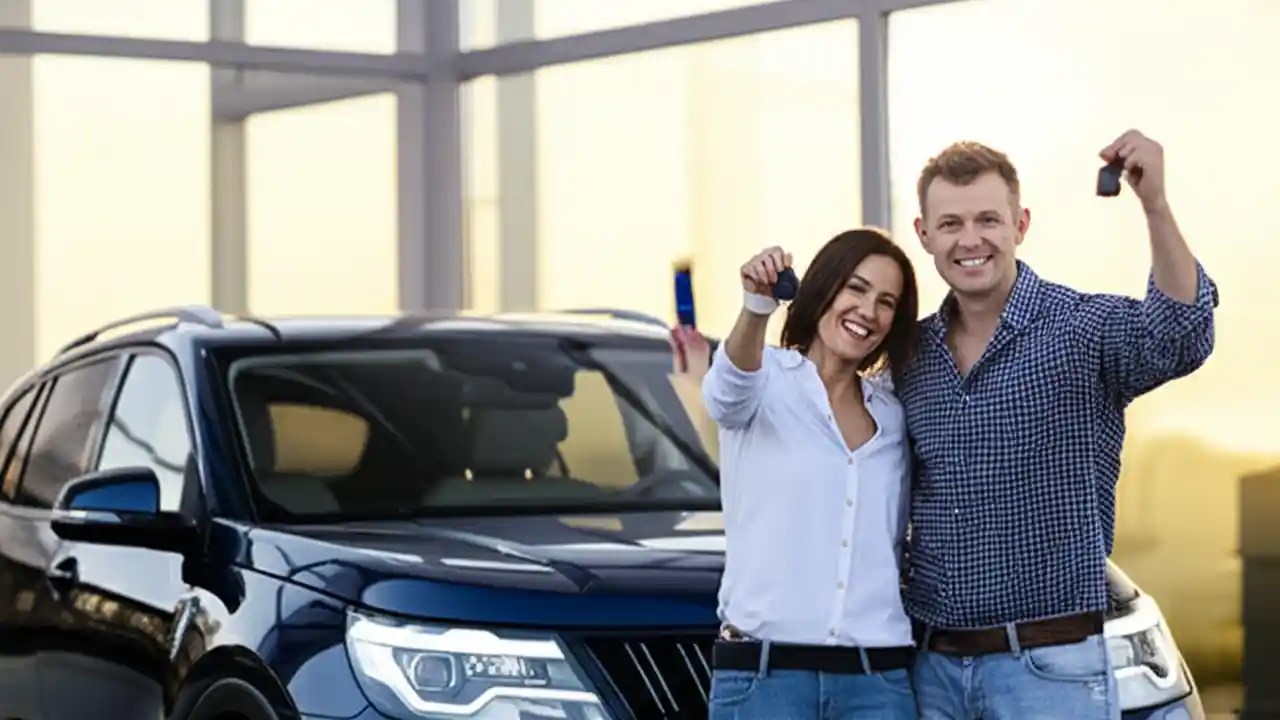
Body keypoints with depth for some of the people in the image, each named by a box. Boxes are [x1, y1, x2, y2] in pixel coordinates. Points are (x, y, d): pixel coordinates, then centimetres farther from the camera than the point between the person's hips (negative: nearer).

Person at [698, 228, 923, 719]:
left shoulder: (892, 414, 15)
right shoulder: (766, 381, 0)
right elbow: (728, 390, -26)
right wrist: (756, 308, -44)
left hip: (878, 679, 4)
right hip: (762, 673, -4)